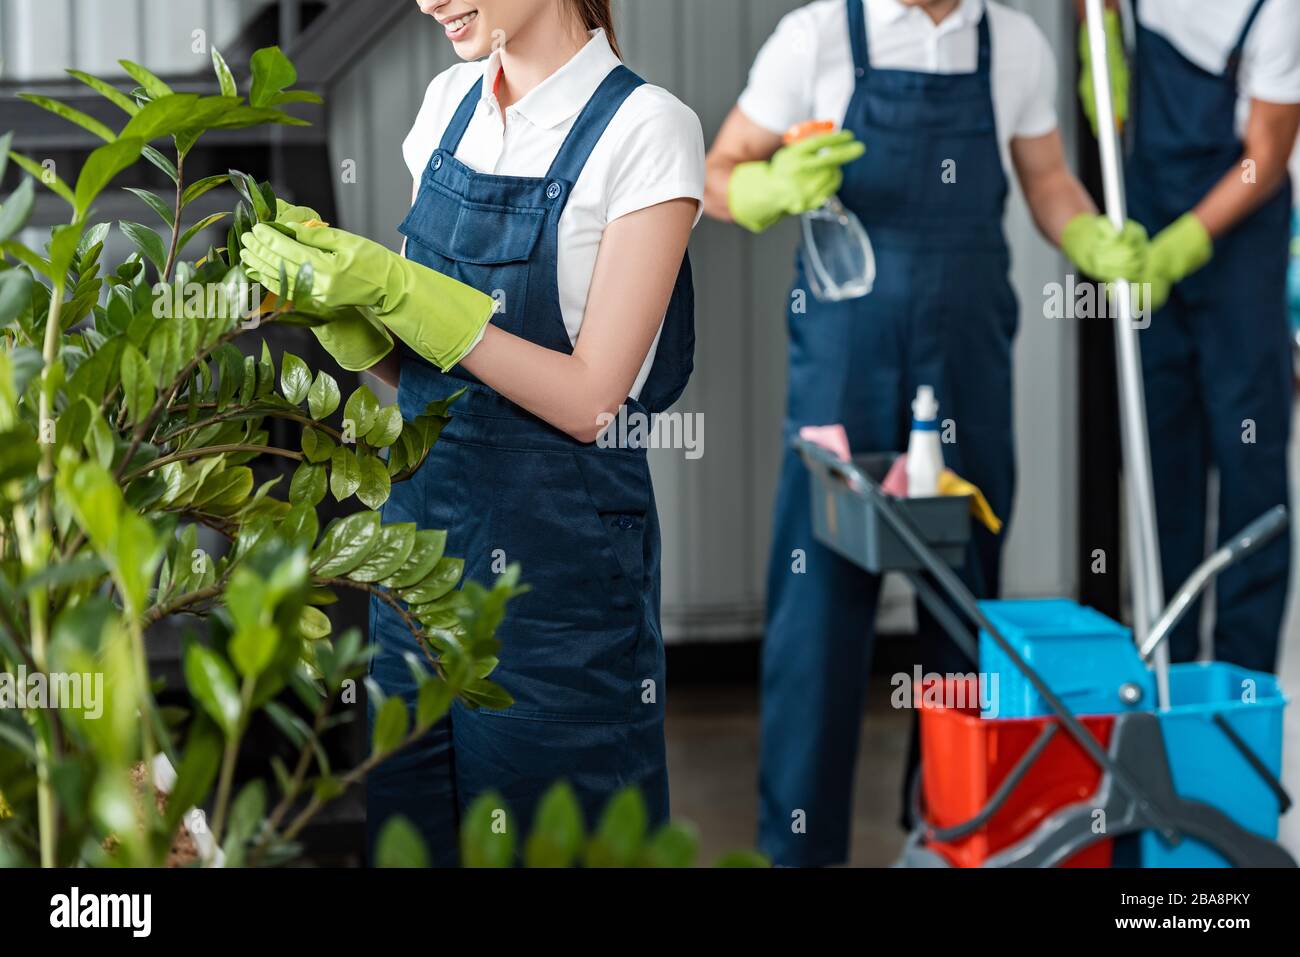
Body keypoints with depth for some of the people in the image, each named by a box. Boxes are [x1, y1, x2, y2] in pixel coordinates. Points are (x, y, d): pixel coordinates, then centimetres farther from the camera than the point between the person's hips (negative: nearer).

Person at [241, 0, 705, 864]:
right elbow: (412, 366, 11)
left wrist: (399, 292, -20)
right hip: (420, 526, 6)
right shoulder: (450, 102, 7)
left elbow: (590, 401, -16)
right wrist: (336, 290, -8)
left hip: (559, 553, -6)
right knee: (412, 836, 14)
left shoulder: (646, 129, -12)